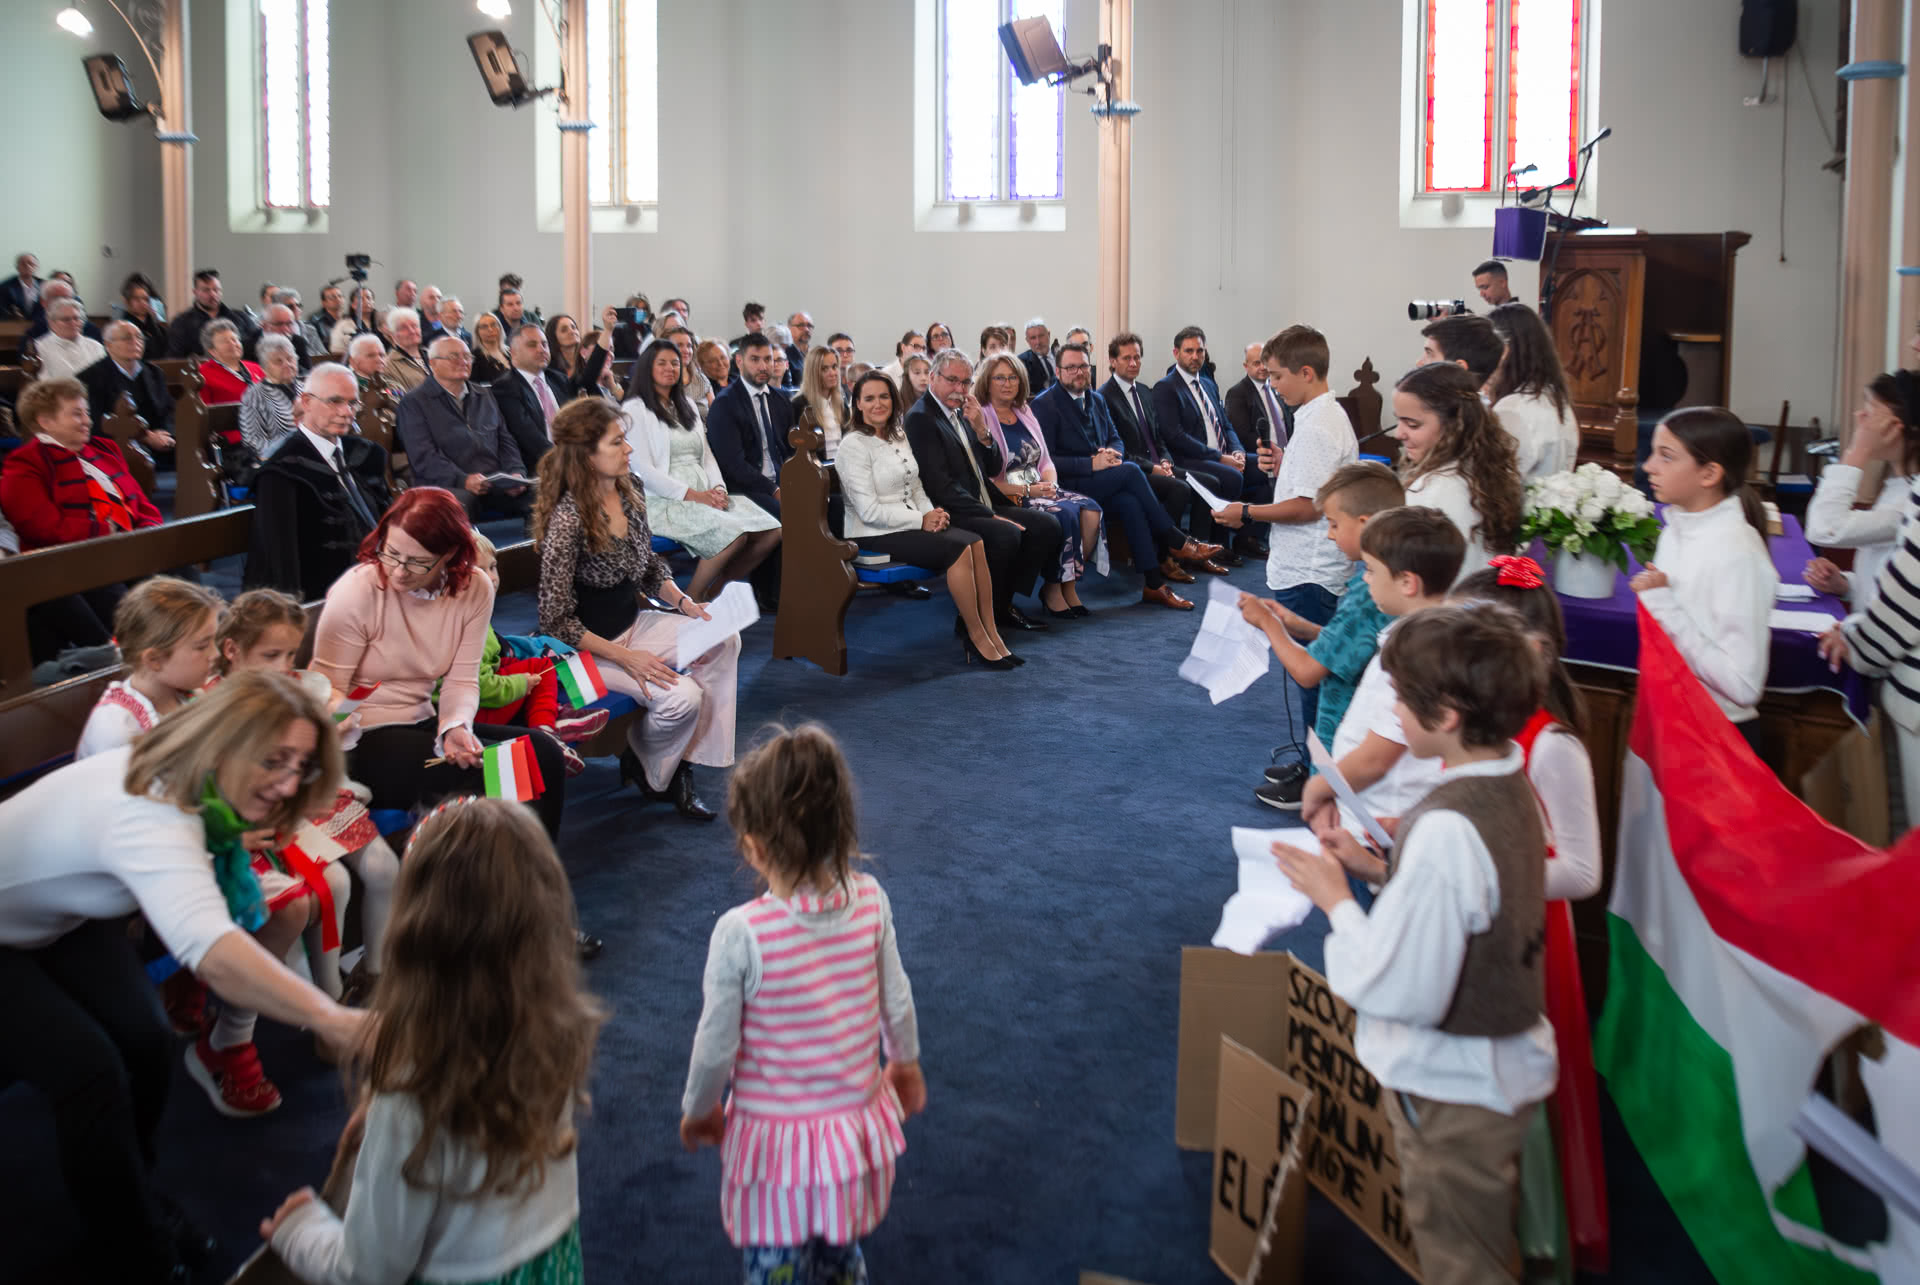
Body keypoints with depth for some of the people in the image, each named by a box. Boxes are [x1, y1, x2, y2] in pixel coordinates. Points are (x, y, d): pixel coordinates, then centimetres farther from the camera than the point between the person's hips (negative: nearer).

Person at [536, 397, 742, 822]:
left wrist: (683, 602, -3)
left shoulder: (628, 495, -1)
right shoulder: (568, 519, -25)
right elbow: (557, 620, -22)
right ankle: (643, 769, 9)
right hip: (587, 645, -8)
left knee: (724, 642, -10)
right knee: (683, 696, -24)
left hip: (633, 624, 8)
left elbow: (650, 568, 15)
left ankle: (681, 766, -4)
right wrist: (625, 658, -23)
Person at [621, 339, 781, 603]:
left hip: (705, 496, 8)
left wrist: (717, 489, -2)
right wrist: (693, 494, -16)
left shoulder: (686, 405, 22)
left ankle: (716, 591, 1)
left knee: (772, 532, -12)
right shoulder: (634, 410, -2)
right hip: (665, 502, -8)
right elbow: (643, 470, -10)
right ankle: (691, 600, -13)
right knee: (734, 535, -31)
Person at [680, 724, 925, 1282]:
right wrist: (905, 1062, 20)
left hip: (775, 1137, -3)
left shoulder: (741, 933, -26)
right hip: (857, 1129, 4)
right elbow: (897, 1003, -1)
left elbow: (716, 1048, -15)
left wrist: (697, 1110, 5)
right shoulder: (870, 901, -15)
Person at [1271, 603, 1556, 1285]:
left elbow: (1399, 991, -29)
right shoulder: (1511, 787, -3)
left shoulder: (1448, 828, -32)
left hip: (1454, 1093, -9)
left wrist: (1336, 900, -17)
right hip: (1503, 1068, 9)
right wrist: (1380, 868, 1)